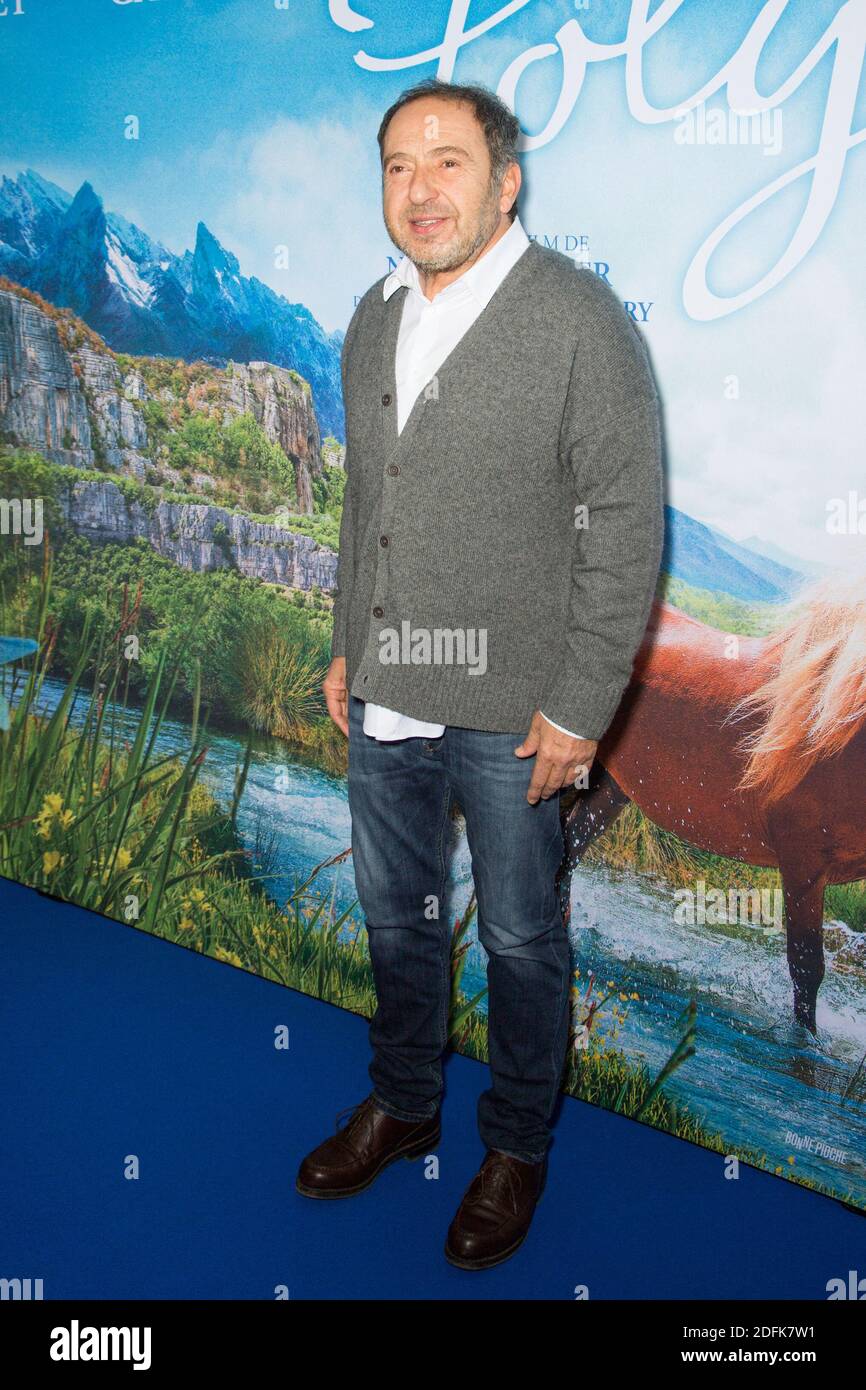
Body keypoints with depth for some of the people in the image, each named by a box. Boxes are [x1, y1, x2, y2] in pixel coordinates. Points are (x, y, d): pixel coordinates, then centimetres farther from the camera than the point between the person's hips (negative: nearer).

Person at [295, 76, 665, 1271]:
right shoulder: (375, 319, 9)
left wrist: (579, 709, -15)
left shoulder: (579, 318, -11)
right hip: (387, 697, 6)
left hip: (513, 710, -6)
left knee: (519, 939, 11)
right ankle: (403, 1106, 44)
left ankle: (518, 1146, 35)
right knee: (395, 916, 20)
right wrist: (348, 647, 15)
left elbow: (626, 526, -13)